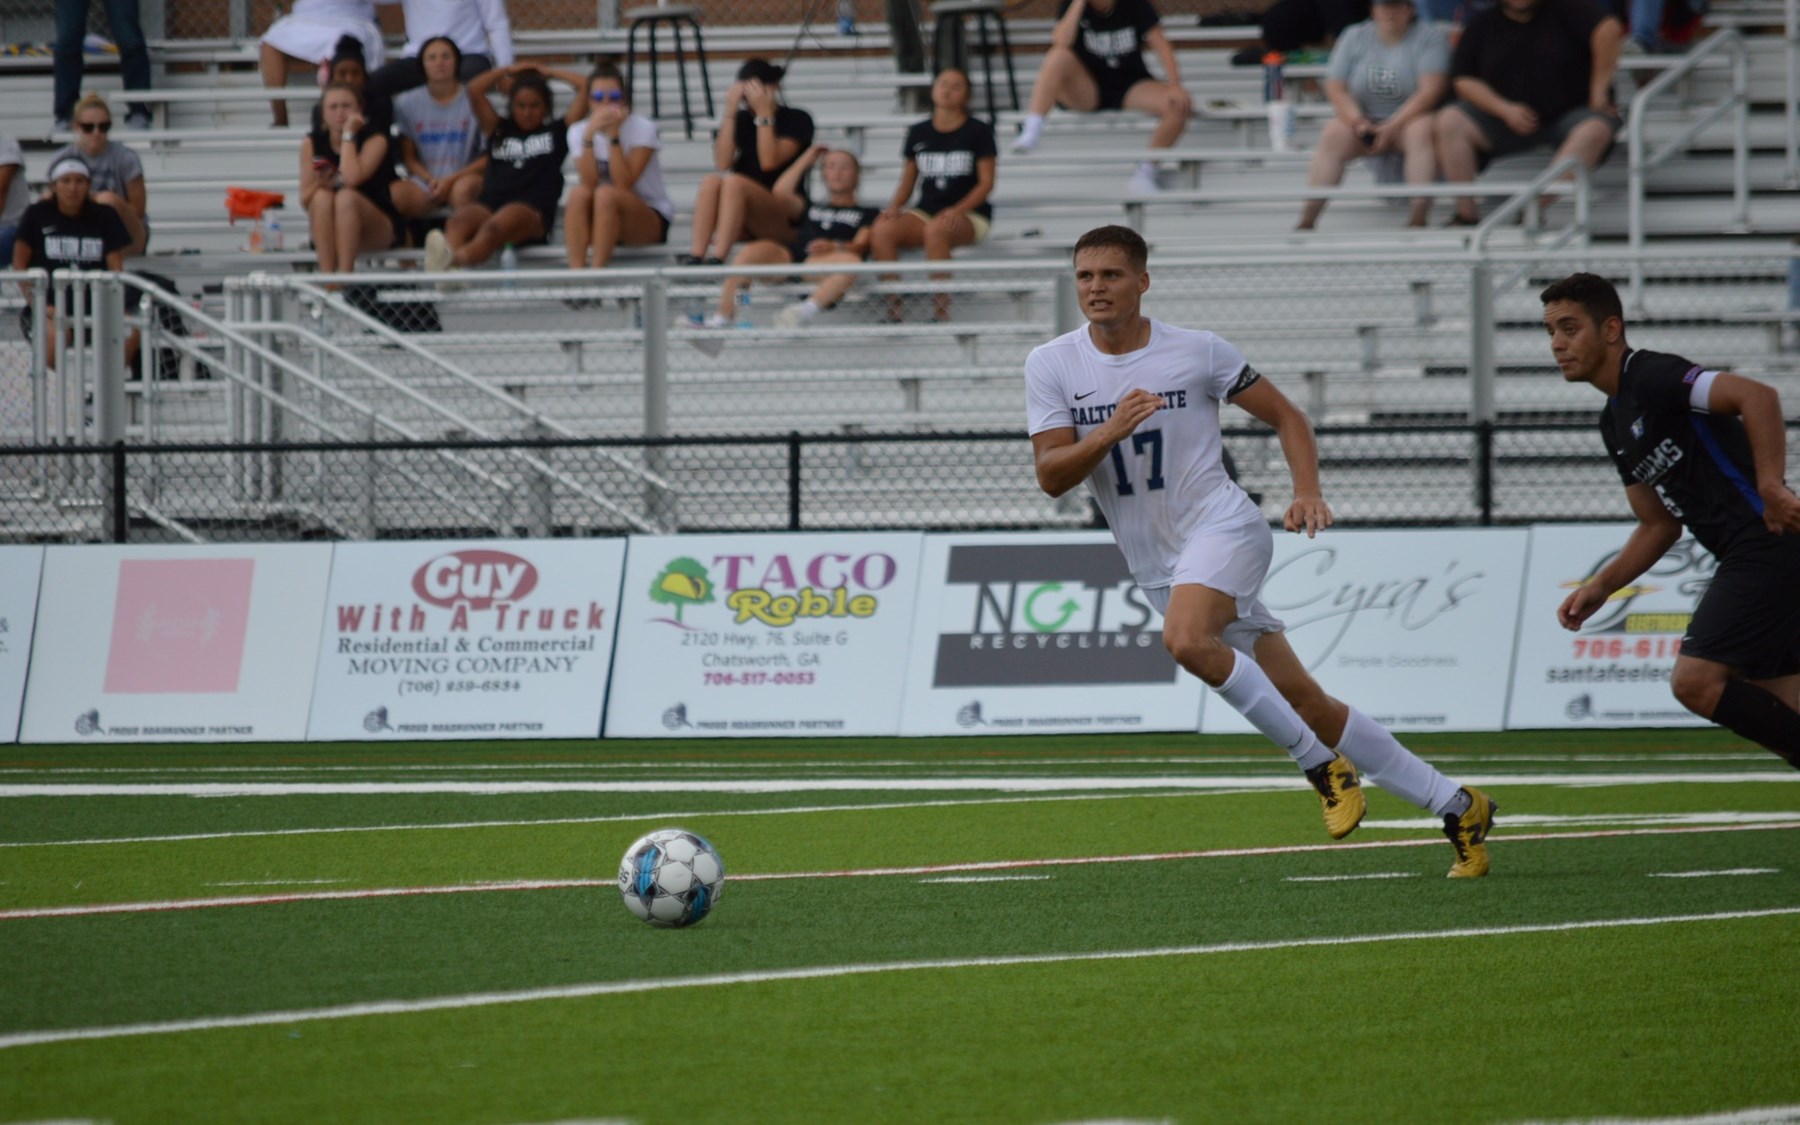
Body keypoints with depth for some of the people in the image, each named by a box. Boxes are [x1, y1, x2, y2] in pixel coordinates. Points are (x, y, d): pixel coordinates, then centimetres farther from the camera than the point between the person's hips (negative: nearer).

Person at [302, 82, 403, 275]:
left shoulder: (375, 140, -8)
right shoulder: (312, 144, 1)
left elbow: (352, 179, -27)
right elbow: (305, 199, -4)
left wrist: (348, 135, -18)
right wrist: (319, 184, -25)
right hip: (326, 230, 3)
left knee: (346, 197, -33)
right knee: (322, 197, -29)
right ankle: (326, 274, -37)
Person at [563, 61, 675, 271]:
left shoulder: (643, 129, -11)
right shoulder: (579, 131, -1)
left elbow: (624, 184, -22)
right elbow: (589, 184, -16)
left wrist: (613, 135, -25)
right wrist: (589, 136, -25)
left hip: (651, 222, -3)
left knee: (607, 194, -33)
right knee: (578, 193, -28)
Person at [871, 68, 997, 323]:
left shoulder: (978, 132, 2)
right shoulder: (918, 133, 14)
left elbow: (986, 183, -2)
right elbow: (907, 181, 16)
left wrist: (957, 210, -17)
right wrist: (894, 206, -5)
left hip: (969, 214, -4)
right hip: (926, 211, 4)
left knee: (936, 230, -40)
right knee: (882, 230, -28)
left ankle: (941, 309, -36)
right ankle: (893, 305, -28)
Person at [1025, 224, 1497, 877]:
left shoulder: (1196, 352, -4)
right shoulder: (1052, 366, 2)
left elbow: (1285, 416, 6)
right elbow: (1050, 477, -4)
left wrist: (1308, 492, -9)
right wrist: (1110, 432, -20)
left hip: (1221, 528, -4)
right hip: (1158, 569, 4)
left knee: (1186, 639, -35)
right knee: (1307, 706, 1)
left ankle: (1322, 764, -20)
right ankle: (1456, 807, 11)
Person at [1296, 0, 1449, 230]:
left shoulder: (1431, 36, -5)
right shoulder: (1354, 37, 5)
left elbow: (1430, 90, -15)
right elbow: (1335, 89, 0)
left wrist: (1392, 127, -23)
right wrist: (1357, 122, -18)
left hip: (1409, 120, -3)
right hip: (1364, 122, 3)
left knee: (1422, 129, -36)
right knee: (1332, 134, -26)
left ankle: (1419, 217, -44)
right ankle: (1307, 218, -33)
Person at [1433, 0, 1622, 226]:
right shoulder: (1484, 23, 6)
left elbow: (1608, 28, -17)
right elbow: (1463, 79, 2)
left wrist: (1599, 91, -18)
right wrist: (1505, 110, -13)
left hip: (1569, 112, -3)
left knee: (1595, 130, -36)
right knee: (1448, 122, -19)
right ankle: (1466, 214, -21)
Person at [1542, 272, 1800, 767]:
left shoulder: (1653, 378, -11)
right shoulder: (1615, 422, 18)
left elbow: (1757, 396, -25)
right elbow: (1660, 524, 25)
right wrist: (1599, 588, 15)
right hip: (1745, 559, 10)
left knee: (1696, 680, -17)